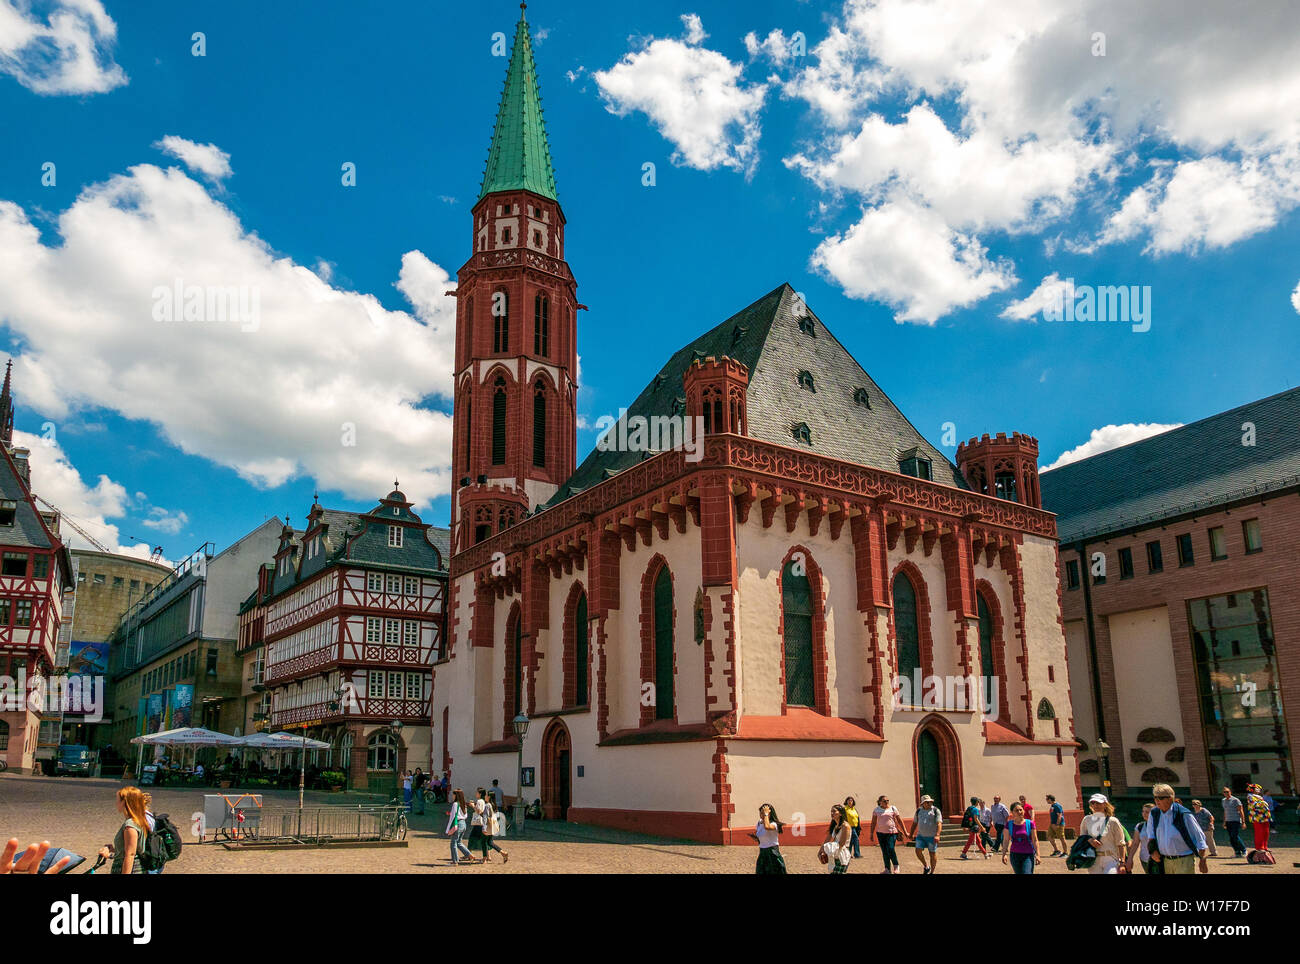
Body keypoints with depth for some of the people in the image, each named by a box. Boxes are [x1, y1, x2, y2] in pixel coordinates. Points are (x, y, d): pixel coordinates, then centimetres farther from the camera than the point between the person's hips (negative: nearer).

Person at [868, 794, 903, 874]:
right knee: (884, 852, 4)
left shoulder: (893, 808, 3)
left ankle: (896, 867, 5)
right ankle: (888, 869, 14)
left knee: (890, 849, -15)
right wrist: (871, 834, 8)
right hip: (880, 833, 3)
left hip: (892, 832, -3)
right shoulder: (876, 810, 7)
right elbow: (873, 823, 11)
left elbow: (899, 820, 6)